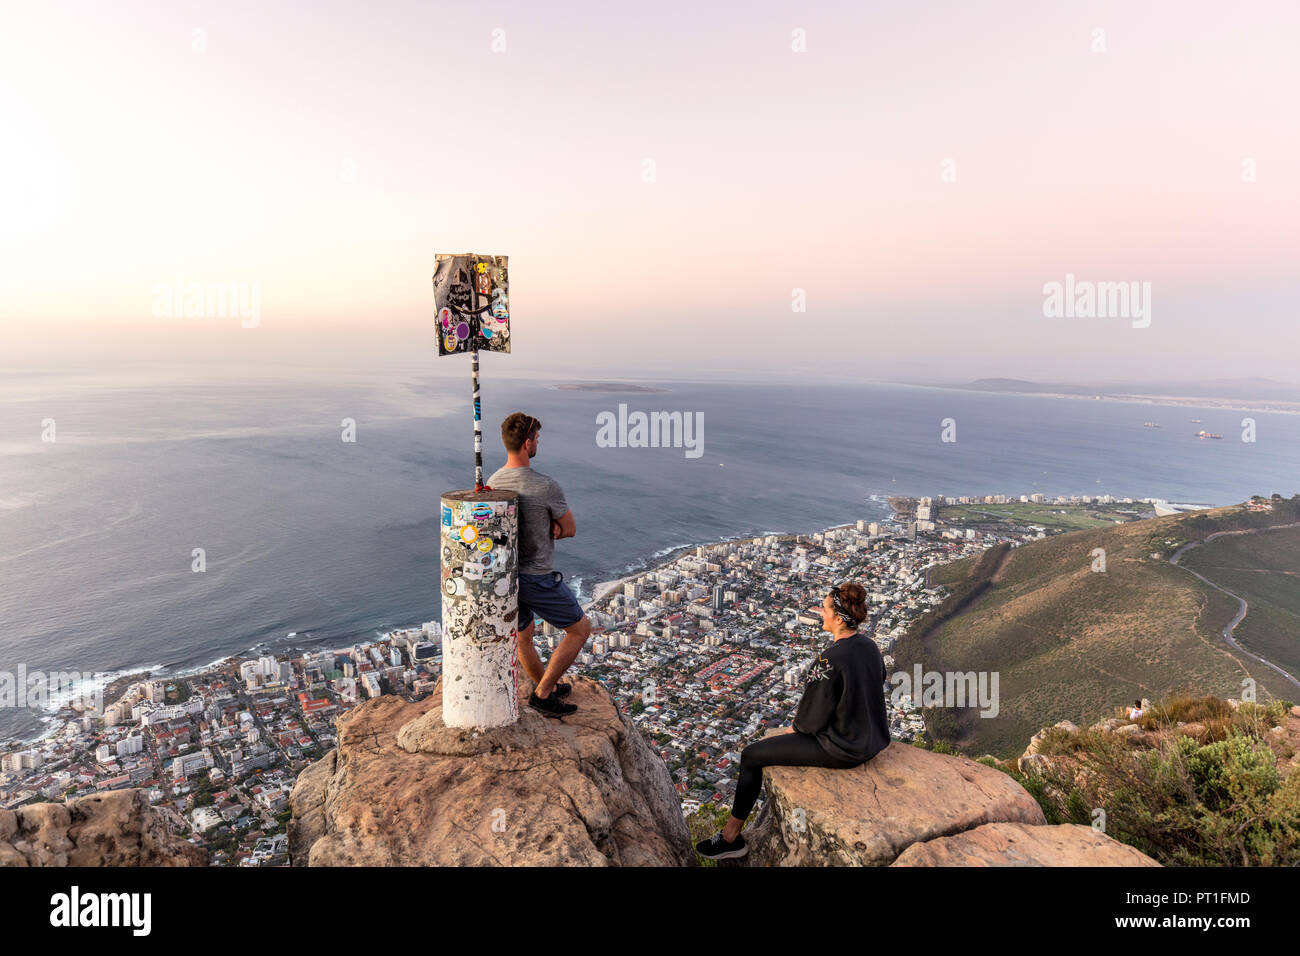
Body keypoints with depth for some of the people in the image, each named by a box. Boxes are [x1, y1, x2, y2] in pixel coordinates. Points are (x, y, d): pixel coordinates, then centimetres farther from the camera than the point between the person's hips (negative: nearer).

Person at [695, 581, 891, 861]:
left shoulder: (829, 660, -29)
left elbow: (815, 717, -22)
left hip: (842, 748, -9)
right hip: (871, 739, 9)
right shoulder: (869, 645, -3)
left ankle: (731, 836, 20)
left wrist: (797, 727, 1)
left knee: (751, 756, 5)